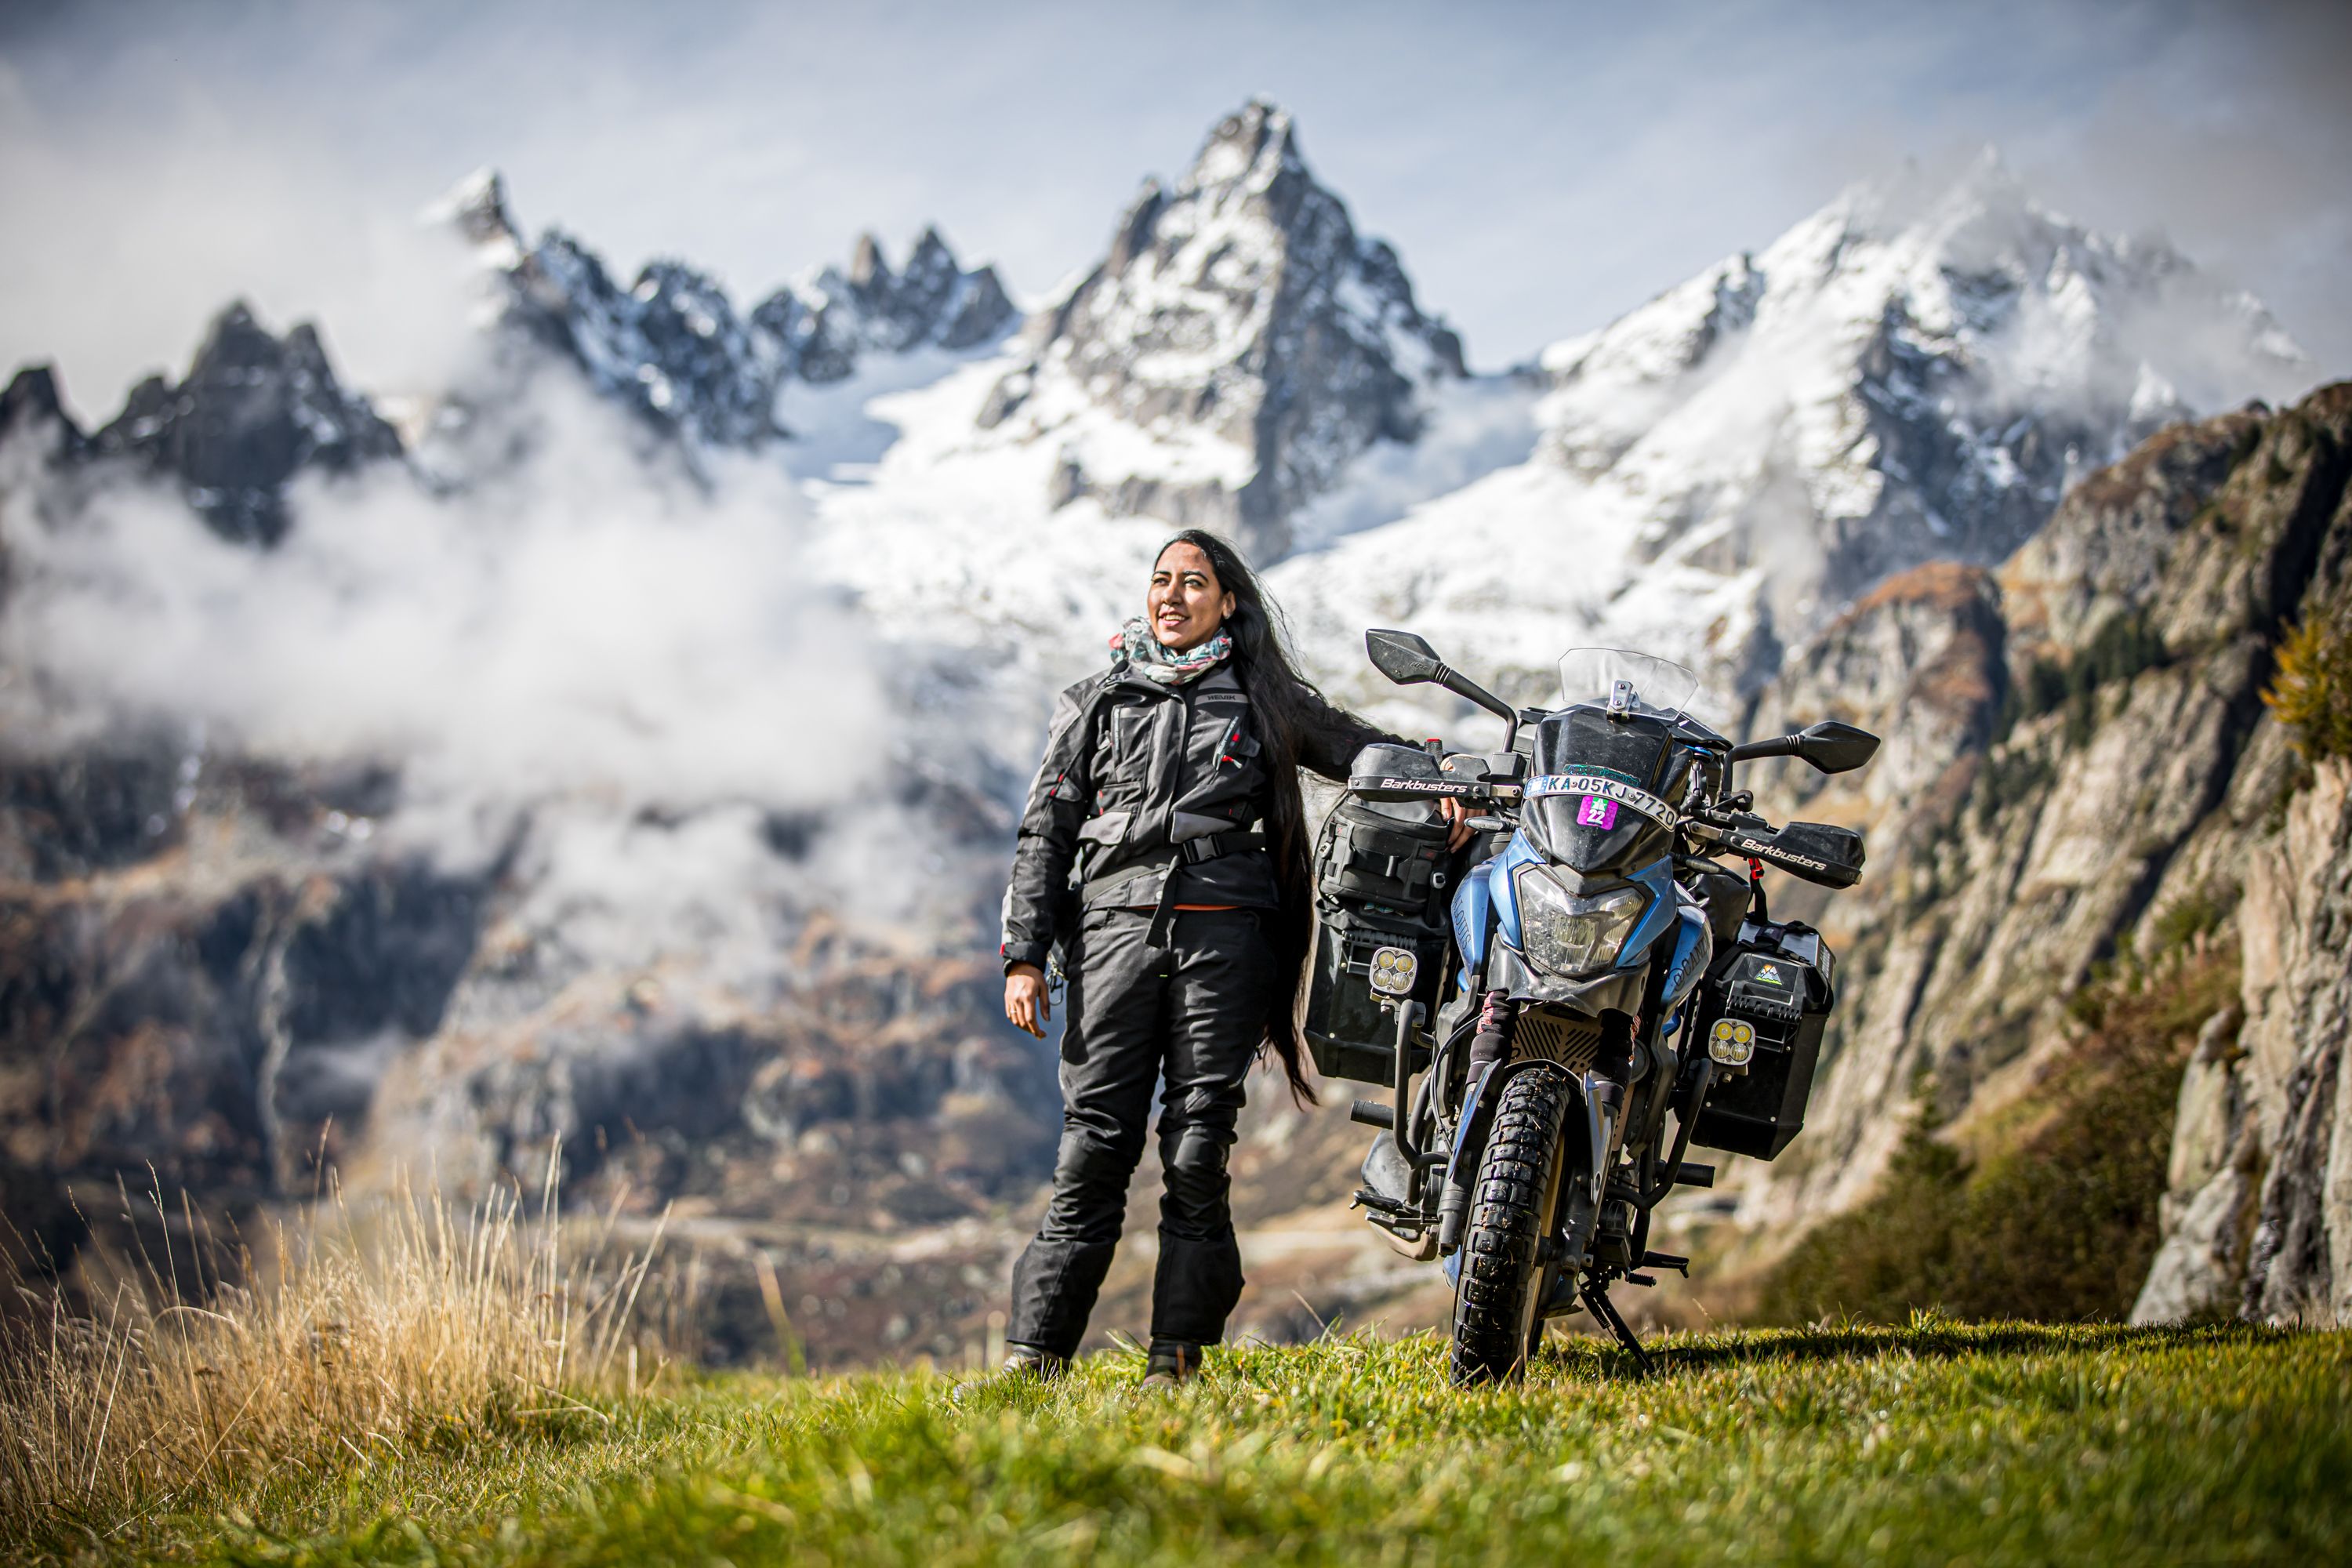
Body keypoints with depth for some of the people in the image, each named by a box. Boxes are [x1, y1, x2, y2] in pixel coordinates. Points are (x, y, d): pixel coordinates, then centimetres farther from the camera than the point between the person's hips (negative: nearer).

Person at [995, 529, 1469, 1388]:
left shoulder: (1262, 699, 17)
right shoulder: (1097, 703, 17)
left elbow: (1360, 748, 15)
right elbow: (1044, 834, 14)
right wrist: (1024, 957, 4)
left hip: (1224, 934, 0)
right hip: (1115, 923, 0)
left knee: (1197, 1152, -3)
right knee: (1093, 1145, -6)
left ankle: (1178, 1354, 1)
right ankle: (1035, 1354, -4)